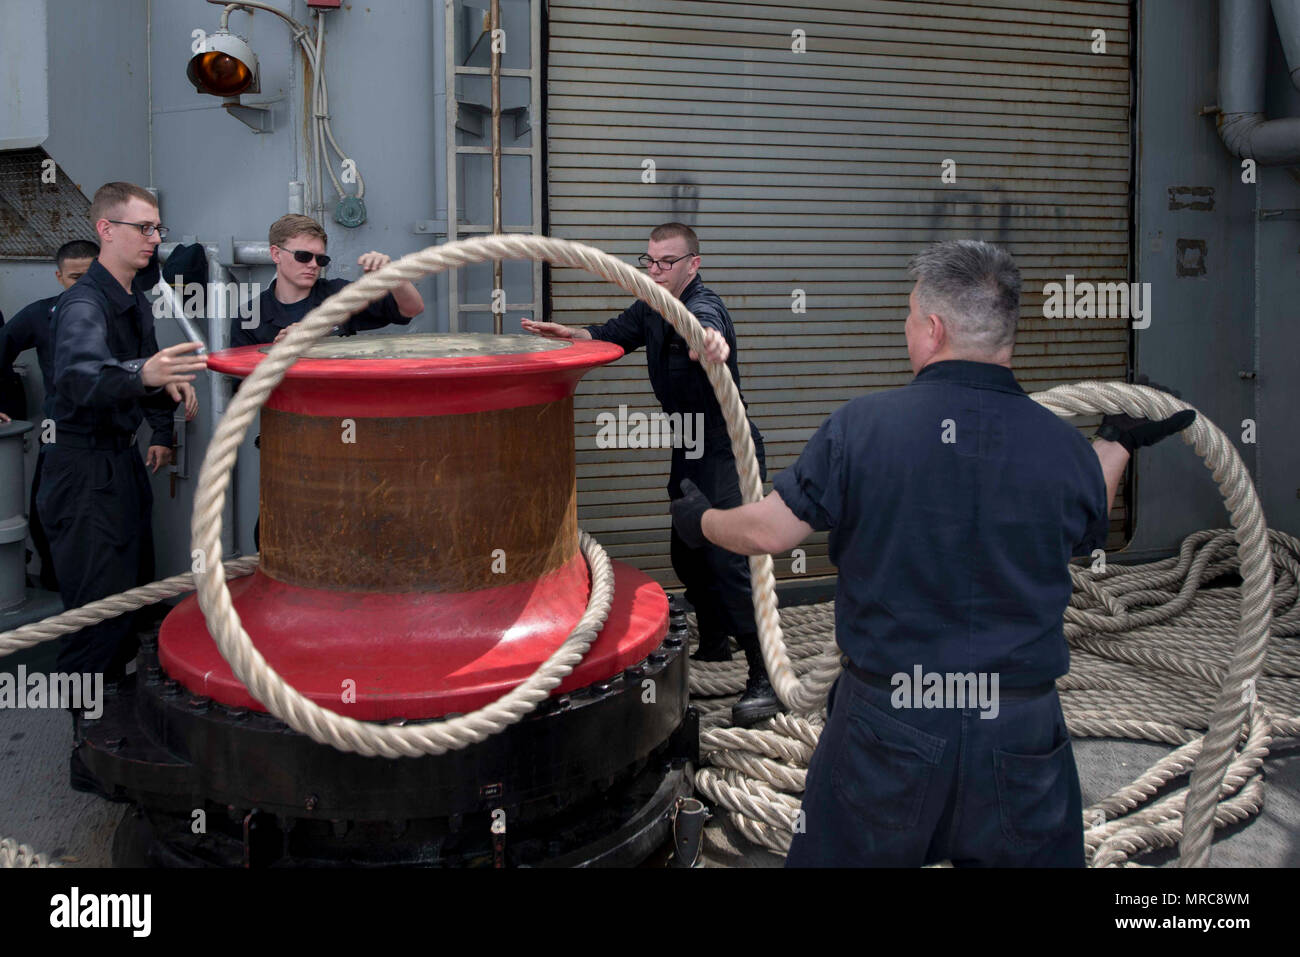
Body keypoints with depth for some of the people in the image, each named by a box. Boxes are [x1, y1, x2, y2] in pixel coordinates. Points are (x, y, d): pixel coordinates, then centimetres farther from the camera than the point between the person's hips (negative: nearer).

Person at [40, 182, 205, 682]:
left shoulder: (136, 302, 11)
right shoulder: (83, 305, -20)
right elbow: (79, 378, -40)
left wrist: (161, 433, 16)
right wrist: (144, 374, -59)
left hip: (124, 462, 10)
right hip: (86, 472, -10)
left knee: (135, 589, 18)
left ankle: (122, 683, 33)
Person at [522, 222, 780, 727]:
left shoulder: (704, 307, -22)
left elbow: (703, 325, -45)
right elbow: (611, 335, 8)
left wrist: (711, 341, -69)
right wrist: (570, 334, -12)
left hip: (727, 452, -9)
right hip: (689, 450, 9)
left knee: (726, 557, -17)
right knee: (686, 554, 18)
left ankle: (766, 676, -12)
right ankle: (714, 641, 38)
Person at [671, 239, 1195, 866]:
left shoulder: (861, 425, -13)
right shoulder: (1064, 447, -7)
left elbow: (767, 532, -10)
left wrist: (701, 521, 12)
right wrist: (1119, 444, 29)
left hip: (883, 725, -1)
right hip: (1020, 735, 2)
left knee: (837, 855, 18)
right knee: (1032, 855, 21)